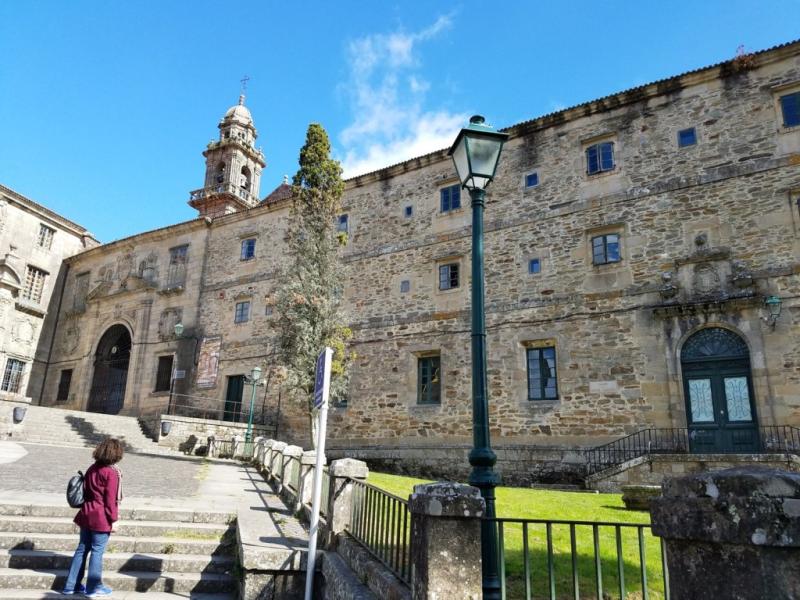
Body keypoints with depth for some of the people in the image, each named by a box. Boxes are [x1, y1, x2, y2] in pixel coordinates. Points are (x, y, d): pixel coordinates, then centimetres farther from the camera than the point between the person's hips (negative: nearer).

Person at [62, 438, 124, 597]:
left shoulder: (92, 469, 7)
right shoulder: (111, 472, -17)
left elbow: (87, 492, 14)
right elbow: (110, 499, -16)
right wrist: (114, 519, -9)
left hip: (87, 514, 8)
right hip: (101, 518, -8)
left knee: (82, 549, 16)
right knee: (97, 551, 2)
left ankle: (71, 585, 24)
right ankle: (94, 587, 11)